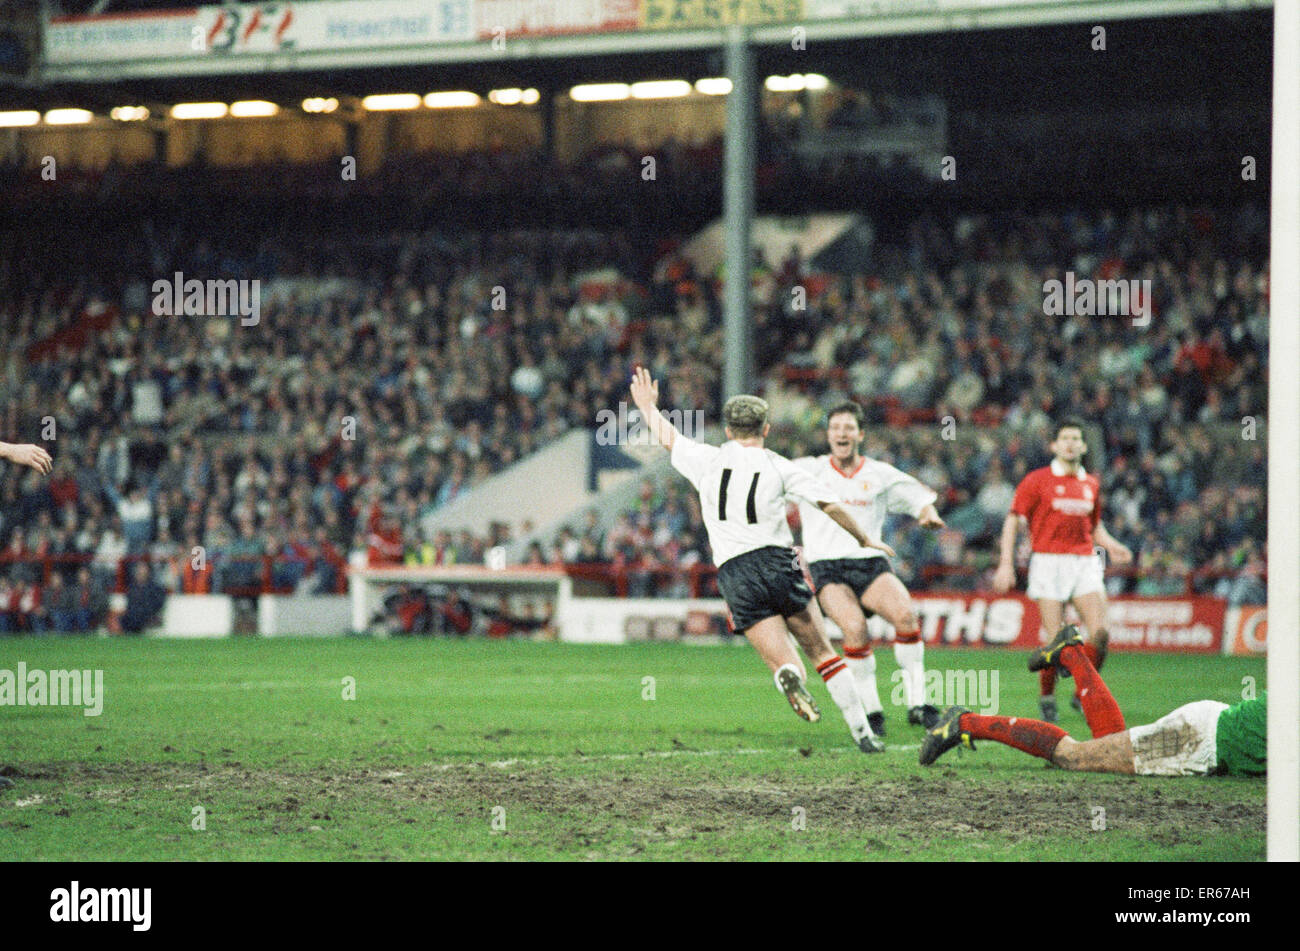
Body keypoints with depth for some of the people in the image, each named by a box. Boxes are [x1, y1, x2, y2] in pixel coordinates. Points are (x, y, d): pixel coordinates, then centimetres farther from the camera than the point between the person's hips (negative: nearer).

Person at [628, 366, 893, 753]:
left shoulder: (708, 460, 7)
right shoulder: (779, 467, 2)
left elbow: (667, 438, 25)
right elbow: (830, 504, -1)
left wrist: (648, 406, 44)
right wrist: (864, 539, 13)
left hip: (734, 573, 1)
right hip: (779, 562, -1)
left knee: (784, 665, -2)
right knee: (823, 652, 12)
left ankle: (790, 678, -39)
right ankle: (862, 731, 7)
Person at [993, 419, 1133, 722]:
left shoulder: (1091, 484, 14)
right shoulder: (1037, 480, 0)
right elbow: (1012, 521, 1)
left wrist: (1112, 546, 7)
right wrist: (1006, 564, -7)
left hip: (1085, 561, 4)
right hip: (1049, 563, -4)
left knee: (1100, 634, -11)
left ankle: (1084, 692, 7)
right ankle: (1047, 697, 12)